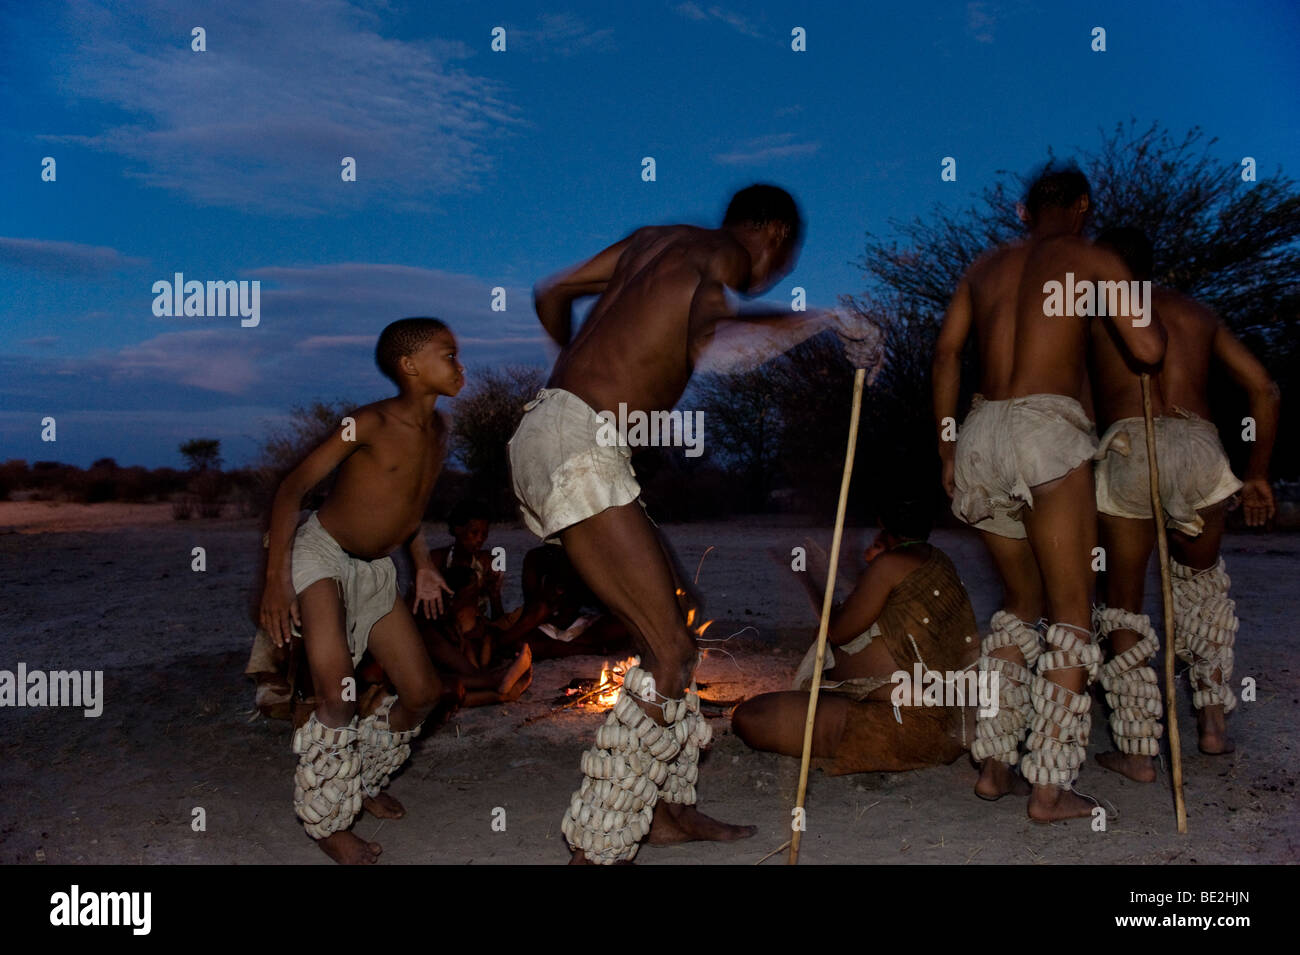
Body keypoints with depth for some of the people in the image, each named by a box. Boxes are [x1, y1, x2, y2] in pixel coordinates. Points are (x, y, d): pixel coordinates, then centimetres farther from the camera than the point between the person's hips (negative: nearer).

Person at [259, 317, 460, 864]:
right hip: (323, 554, -7)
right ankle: (327, 819, -1)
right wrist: (276, 578, -27)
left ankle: (364, 778, 29)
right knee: (336, 693, -21)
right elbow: (292, 488, -20)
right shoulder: (370, 423, -20)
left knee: (422, 693, 6)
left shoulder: (439, 430, 1)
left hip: (377, 568, 7)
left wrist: (422, 564, 14)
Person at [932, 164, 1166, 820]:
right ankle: (1050, 789, -2)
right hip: (1047, 429, -5)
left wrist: (946, 449, 15)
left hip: (981, 433, 6)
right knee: (1070, 611, 1)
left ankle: (994, 766, 16)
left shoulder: (986, 265, 21)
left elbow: (946, 352, 13)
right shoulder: (1094, 261, 7)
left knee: (1022, 602, 19)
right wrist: (1150, 316, 22)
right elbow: (1148, 350, -2)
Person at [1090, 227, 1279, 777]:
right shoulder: (1197, 314, 26)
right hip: (1201, 447, 3)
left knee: (1124, 603, 10)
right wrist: (1257, 474, 27)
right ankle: (1213, 718, 24)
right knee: (1201, 578, 29)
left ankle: (1136, 750, 8)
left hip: (1129, 447, -3)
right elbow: (1265, 391, 21)